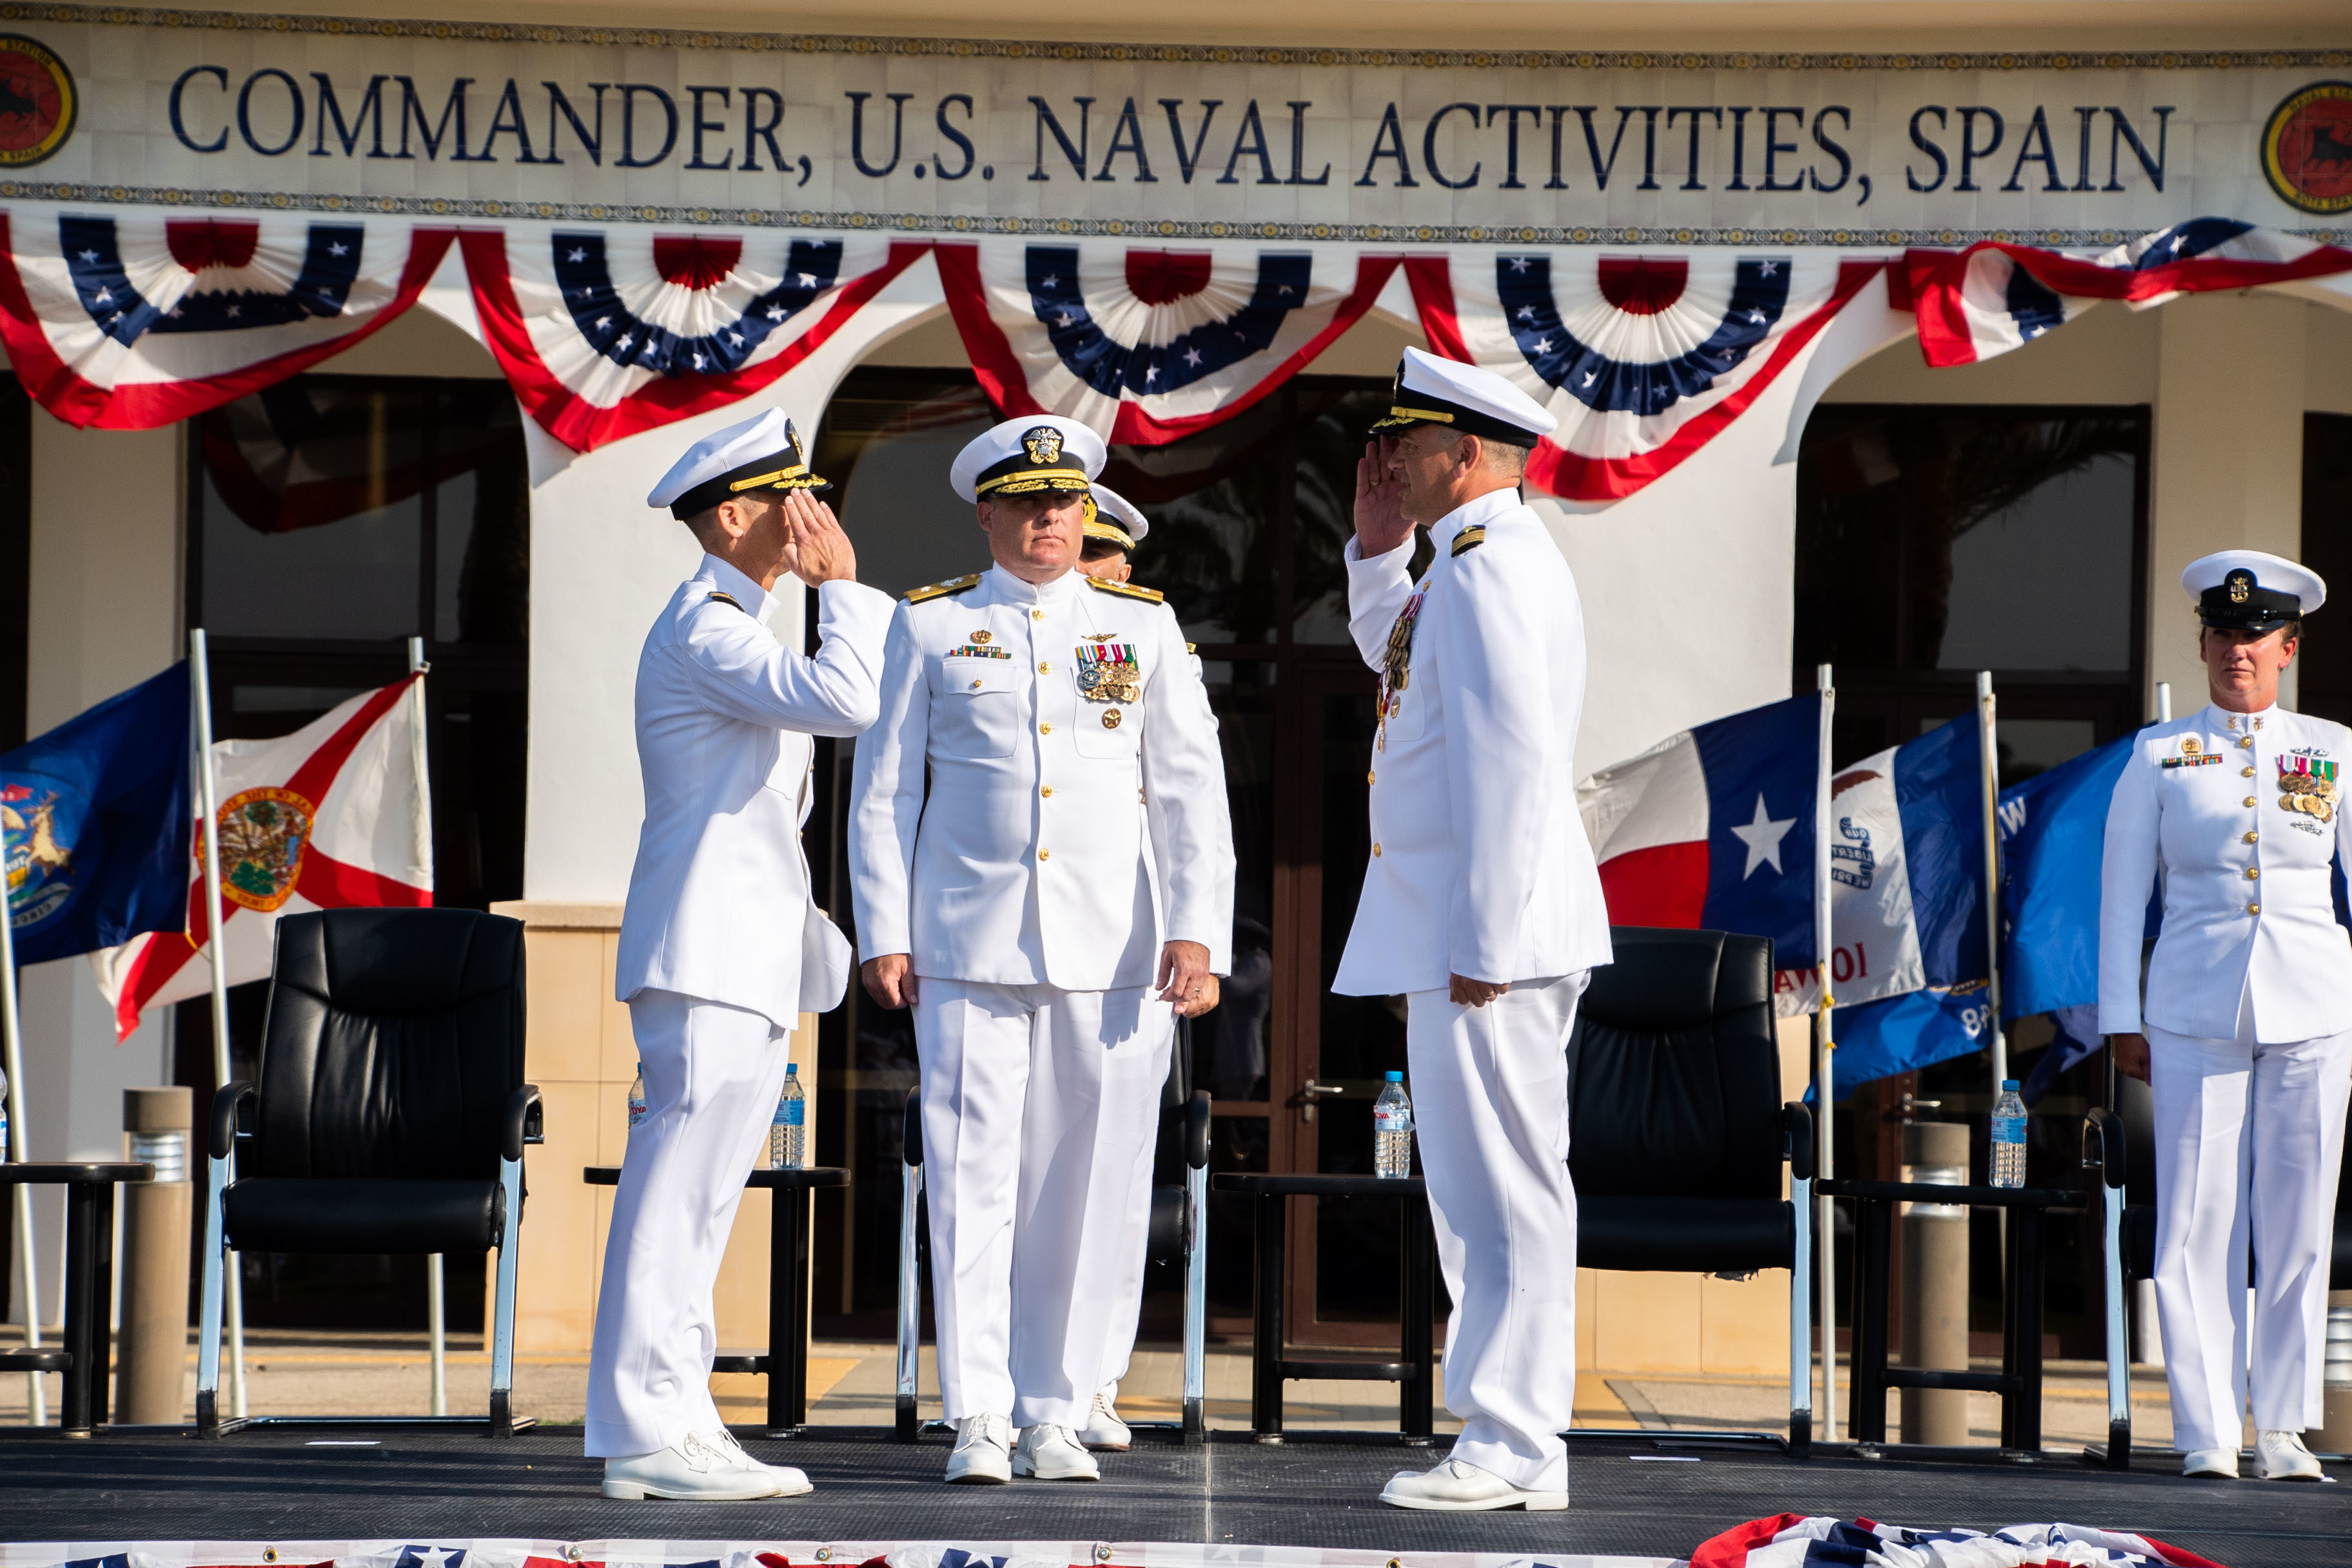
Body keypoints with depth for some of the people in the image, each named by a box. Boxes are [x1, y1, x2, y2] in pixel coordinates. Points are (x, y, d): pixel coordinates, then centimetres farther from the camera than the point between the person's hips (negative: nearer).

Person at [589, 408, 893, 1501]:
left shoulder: (735, 626, 22)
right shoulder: (703, 625, -10)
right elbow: (843, 698, -25)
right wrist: (842, 586, -12)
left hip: (750, 958, 10)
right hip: (707, 949, -10)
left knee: (699, 1195, 9)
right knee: (680, 1185, -11)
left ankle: (672, 1423, 11)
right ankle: (649, 1432, -11)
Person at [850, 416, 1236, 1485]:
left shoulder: (1144, 626, 9)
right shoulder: (929, 627, 7)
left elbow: (1191, 786, 5)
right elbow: (883, 790, 8)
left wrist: (1196, 932, -6)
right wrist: (883, 935, -1)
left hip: (1114, 949, 1)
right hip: (969, 946, -1)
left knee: (1087, 1187, 2)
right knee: (974, 1173, -5)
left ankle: (1057, 1414, 10)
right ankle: (979, 1418, -2)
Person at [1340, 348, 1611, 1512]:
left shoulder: (1487, 568, -16)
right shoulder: (1480, 560, 18)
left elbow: (1514, 765, -24)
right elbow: (1398, 663, 37)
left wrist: (1483, 944, -25)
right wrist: (1378, 548, 22)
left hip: (1484, 932, -11)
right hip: (1450, 927, 11)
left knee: (1501, 1188, -7)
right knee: (1486, 1188, 13)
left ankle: (1511, 1451, -5)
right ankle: (1510, 1442, 17)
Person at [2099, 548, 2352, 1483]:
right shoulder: (2159, 756, 6)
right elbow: (2122, 891, 6)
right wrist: (2122, 1019, 1)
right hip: (2196, 1011, -1)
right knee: (2196, 1224, -5)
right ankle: (2207, 1431, 1)